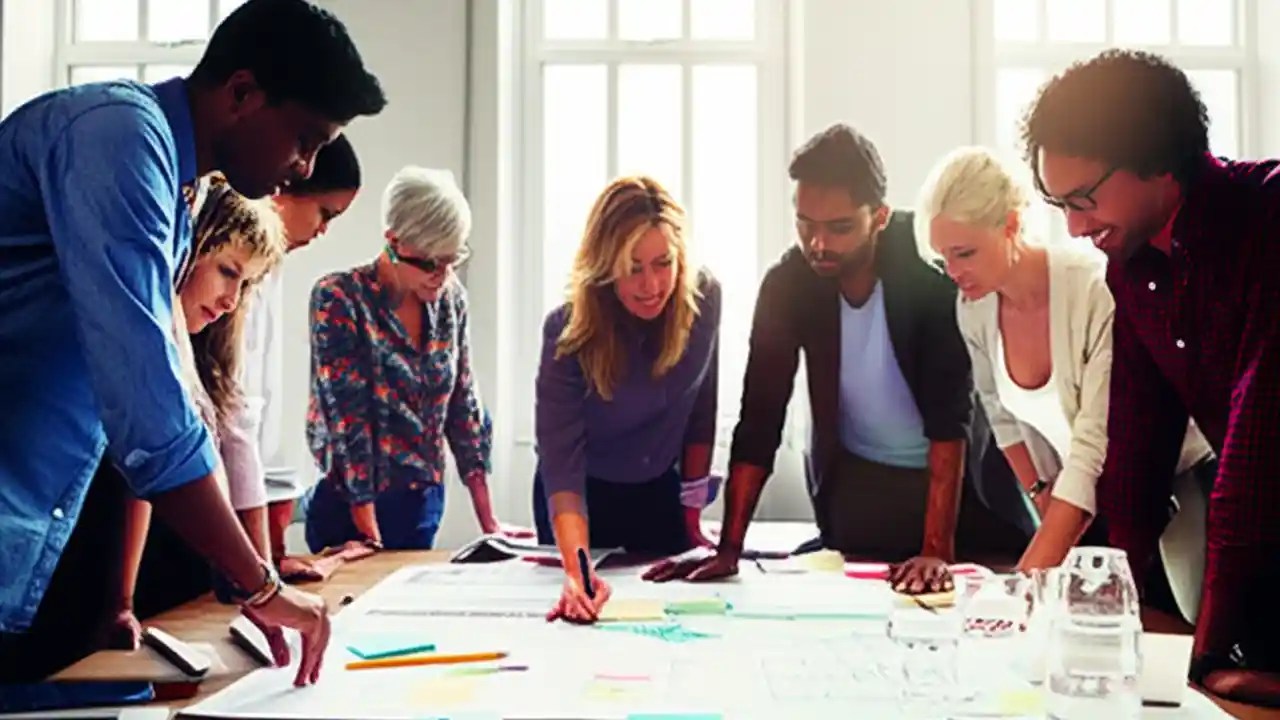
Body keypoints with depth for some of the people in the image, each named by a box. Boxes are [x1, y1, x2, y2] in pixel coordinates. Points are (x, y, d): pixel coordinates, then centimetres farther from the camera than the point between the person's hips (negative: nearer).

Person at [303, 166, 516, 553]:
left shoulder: (450, 298, -1)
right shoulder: (338, 299, -16)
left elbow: (464, 406, 3)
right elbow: (347, 419, -19)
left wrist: (489, 522, 0)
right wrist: (369, 536, -20)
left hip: (425, 503, 5)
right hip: (352, 509, -5)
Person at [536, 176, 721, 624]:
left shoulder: (704, 299, -19)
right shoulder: (568, 330, -29)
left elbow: (700, 411, -6)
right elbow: (560, 460, -35)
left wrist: (692, 509, -1)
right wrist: (576, 569, -49)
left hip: (660, 491, 3)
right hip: (583, 495, -3)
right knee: (584, 606, 12)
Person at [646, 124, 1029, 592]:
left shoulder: (927, 266, -25)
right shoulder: (787, 283, -17)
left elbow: (950, 415, -28)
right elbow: (759, 418, -16)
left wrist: (936, 550, -34)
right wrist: (729, 549, -22)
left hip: (953, 474, -2)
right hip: (854, 480, 2)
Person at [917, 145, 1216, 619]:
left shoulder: (1098, 290, -30)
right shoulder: (974, 308, -10)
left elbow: (1096, 447, -32)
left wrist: (1027, 578, -33)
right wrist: (1042, 499, 4)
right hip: (1072, 492, 5)